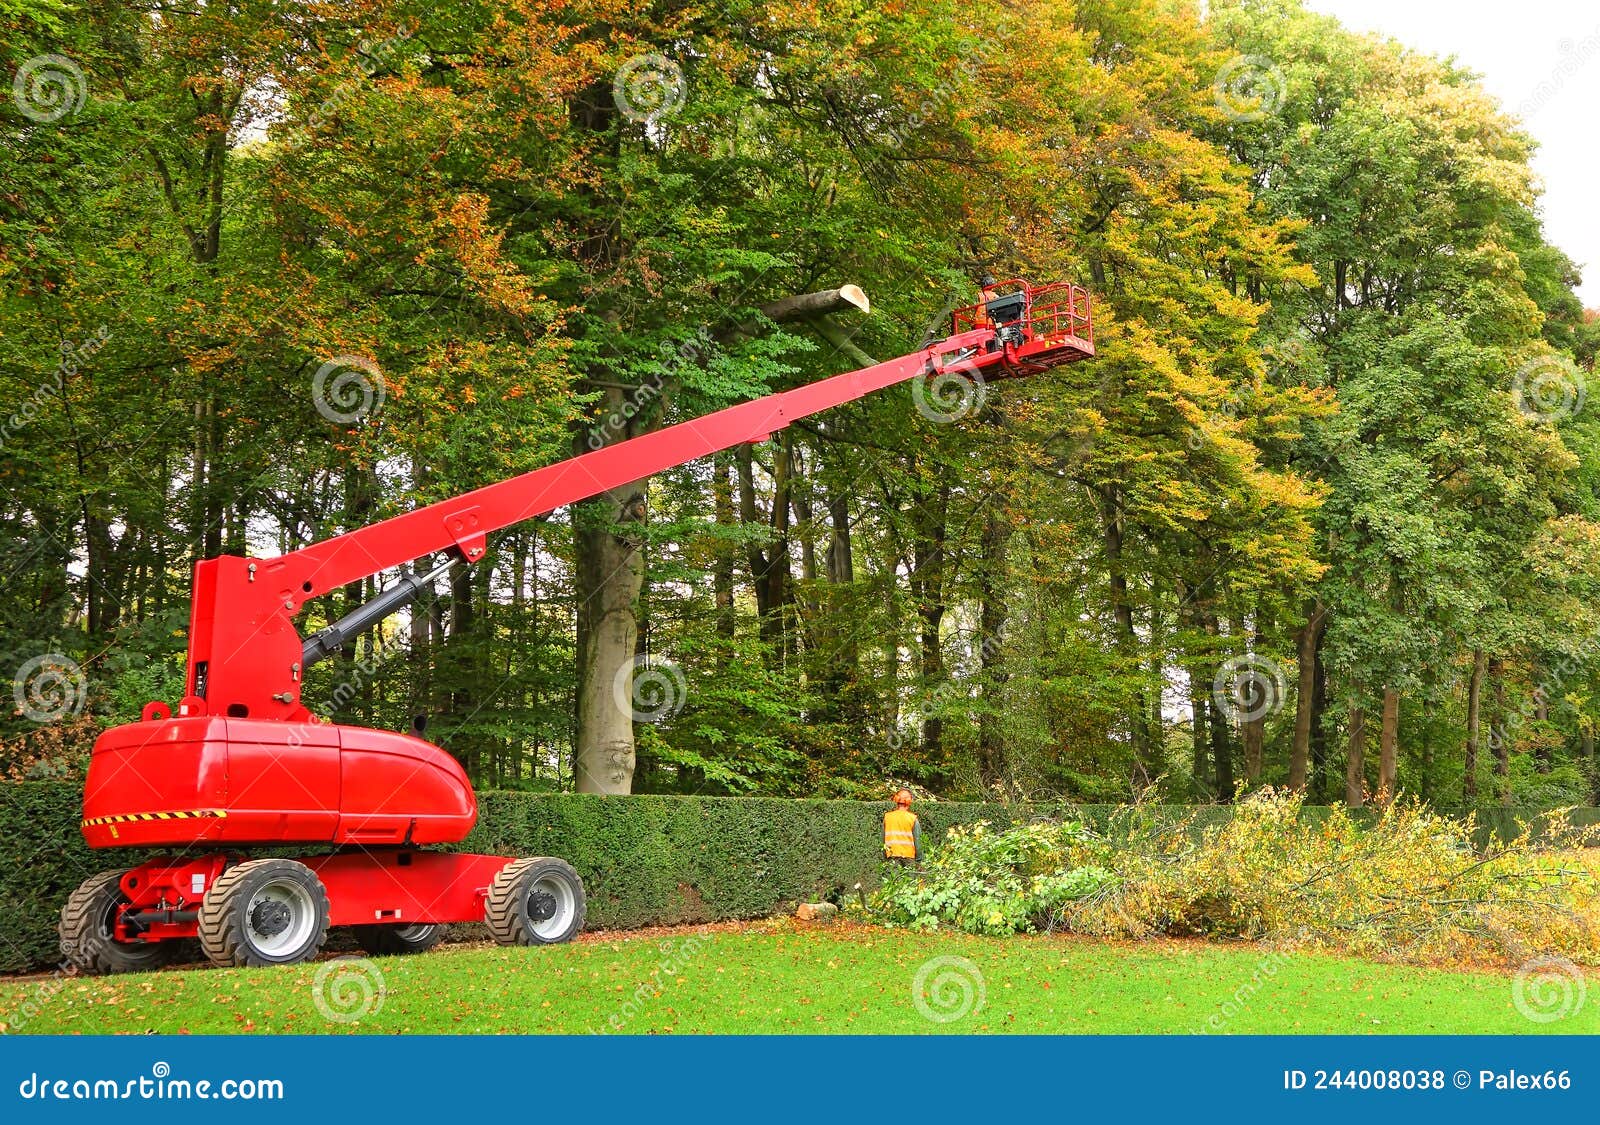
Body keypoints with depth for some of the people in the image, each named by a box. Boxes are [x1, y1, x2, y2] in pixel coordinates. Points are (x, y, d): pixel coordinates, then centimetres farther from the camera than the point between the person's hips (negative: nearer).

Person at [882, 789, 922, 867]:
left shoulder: (887, 817, 2)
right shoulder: (912, 818, -6)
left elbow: (883, 839, 6)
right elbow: (917, 841, -5)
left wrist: (885, 857, 14)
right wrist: (919, 860, 3)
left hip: (892, 856, 2)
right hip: (909, 856, -2)